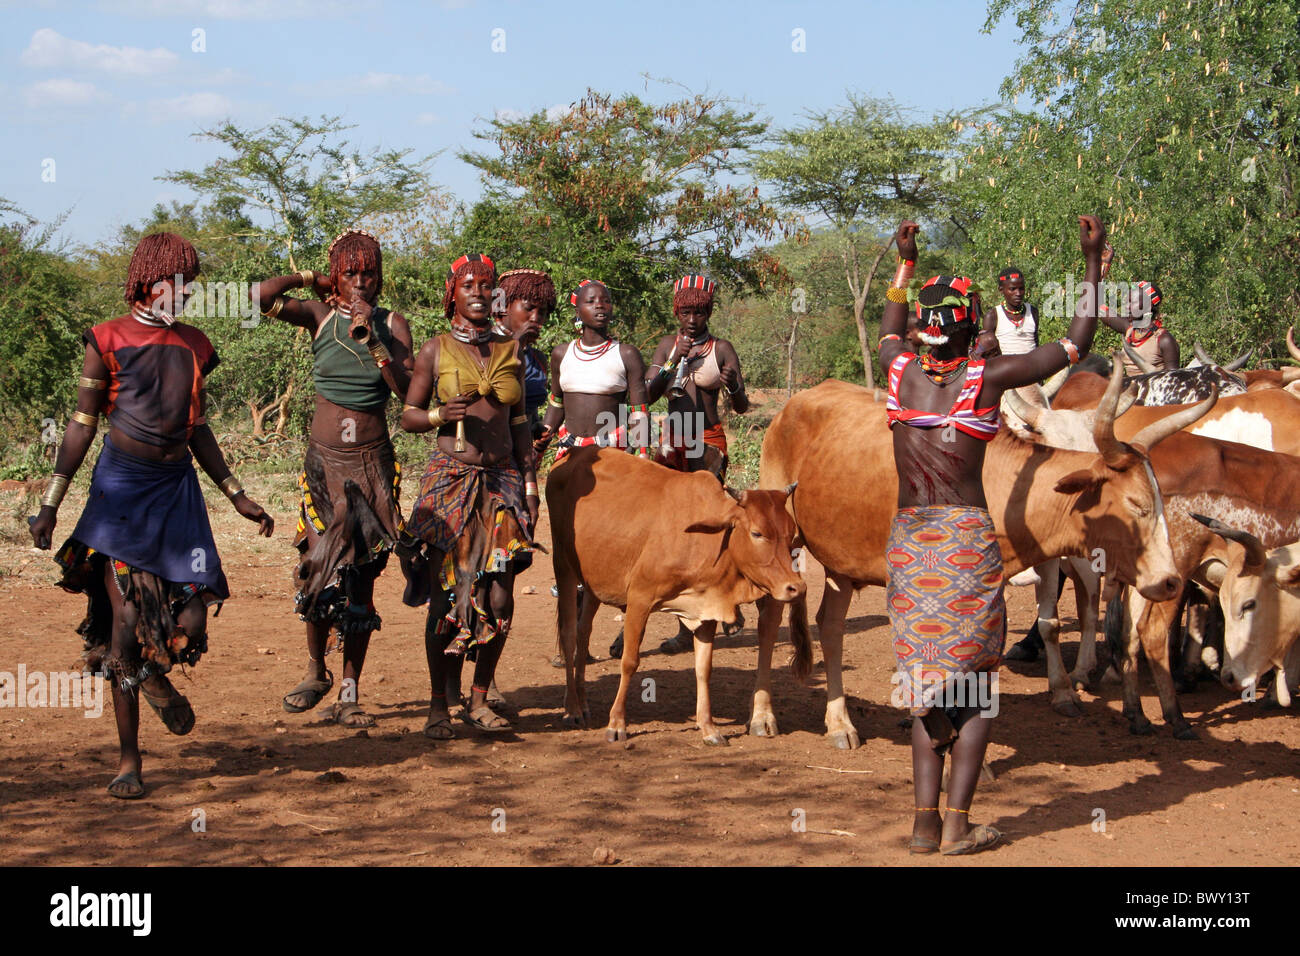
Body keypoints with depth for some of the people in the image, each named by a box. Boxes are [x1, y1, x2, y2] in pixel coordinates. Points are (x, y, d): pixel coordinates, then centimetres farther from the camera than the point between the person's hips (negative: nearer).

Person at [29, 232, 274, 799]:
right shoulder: (108, 341, 0)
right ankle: (129, 761, 2)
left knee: (191, 618, -8)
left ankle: (154, 673, 30)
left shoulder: (193, 346, 13)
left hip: (177, 487, 4)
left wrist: (237, 497, 22)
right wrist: (50, 504, -3)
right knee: (124, 614, -11)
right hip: (121, 486, -4)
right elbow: (82, 425, 2)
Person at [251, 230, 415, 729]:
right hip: (325, 462, 0)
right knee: (318, 567, -4)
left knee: (362, 577, 1)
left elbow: (406, 388, -13)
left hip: (373, 464, 0)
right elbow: (259, 296, -14)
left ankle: (349, 693, 7)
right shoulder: (320, 316, 1)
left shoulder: (392, 324, 1)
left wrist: (370, 333, -18)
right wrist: (308, 279, -3)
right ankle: (316, 673, 19)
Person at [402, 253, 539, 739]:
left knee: (499, 597, 0)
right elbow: (408, 415, 6)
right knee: (447, 594, -5)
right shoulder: (435, 350, 4)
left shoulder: (510, 350, 12)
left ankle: (478, 700, 14)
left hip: (502, 480, 3)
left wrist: (530, 481, 11)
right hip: (450, 479, -3)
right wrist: (442, 415, -14)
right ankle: (438, 705, 4)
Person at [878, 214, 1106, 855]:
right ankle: (957, 826, 0)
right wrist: (1093, 262, 9)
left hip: (908, 539, 4)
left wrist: (905, 262, 39)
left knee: (926, 685, 12)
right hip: (968, 538, -4)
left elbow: (890, 327, 27)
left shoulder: (900, 369, 0)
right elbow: (1076, 343, 2)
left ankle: (924, 823, 6)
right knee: (976, 685, 7)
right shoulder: (987, 377, -8)